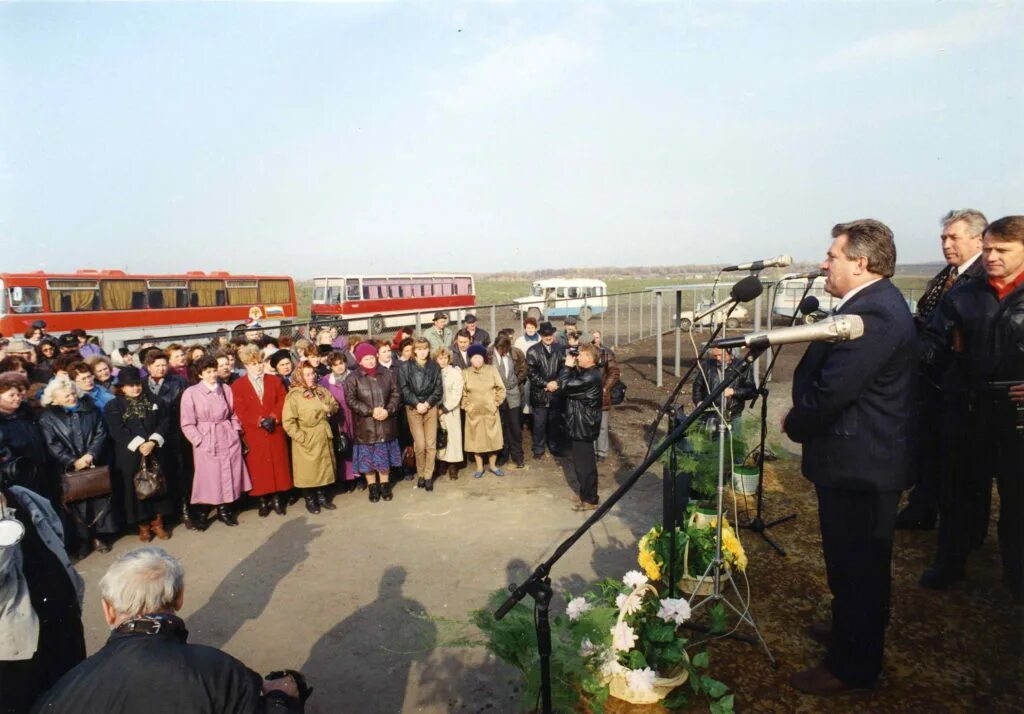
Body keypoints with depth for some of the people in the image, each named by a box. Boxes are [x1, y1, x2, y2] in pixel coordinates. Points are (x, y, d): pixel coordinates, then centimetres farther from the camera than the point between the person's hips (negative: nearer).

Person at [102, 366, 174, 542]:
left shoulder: (154, 402, 10)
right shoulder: (113, 406, 0)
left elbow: (164, 423, 1)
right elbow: (116, 431, -10)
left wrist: (153, 442, -15)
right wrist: (139, 445, -19)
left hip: (156, 452, 3)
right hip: (130, 456, -2)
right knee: (136, 488, 3)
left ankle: (157, 522, 19)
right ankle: (143, 525, 16)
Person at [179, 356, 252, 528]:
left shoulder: (226, 389, 4)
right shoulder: (191, 393, -6)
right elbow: (187, 424, -4)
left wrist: (236, 432, 3)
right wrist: (201, 441, -10)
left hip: (229, 440, 3)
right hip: (207, 443, -3)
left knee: (231, 476, 7)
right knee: (212, 478, 3)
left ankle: (226, 509, 22)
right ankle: (221, 510, 18)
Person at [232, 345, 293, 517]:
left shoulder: (275, 381, 10)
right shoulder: (237, 386, 2)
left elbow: (282, 403, 2)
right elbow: (240, 412, -5)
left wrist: (273, 418, -15)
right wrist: (260, 421, -16)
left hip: (275, 432, 2)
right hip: (253, 435, -2)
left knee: (278, 466, 4)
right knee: (258, 468, 2)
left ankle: (277, 498, 15)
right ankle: (263, 501, 12)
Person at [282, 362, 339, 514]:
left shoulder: (322, 391, 5)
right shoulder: (293, 395, -14)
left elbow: (334, 404, 17)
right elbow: (288, 422, -17)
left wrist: (330, 410, -6)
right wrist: (301, 438, -19)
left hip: (324, 437, 6)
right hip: (307, 440, -6)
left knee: (324, 467, 14)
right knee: (308, 470, 4)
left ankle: (322, 496, 30)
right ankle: (310, 500, 21)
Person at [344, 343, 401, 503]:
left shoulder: (386, 374, 5)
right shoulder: (353, 378, -4)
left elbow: (395, 394, 4)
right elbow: (351, 400, -10)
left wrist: (388, 410, -13)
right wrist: (370, 411, -18)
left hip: (386, 425, 2)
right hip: (366, 426, -2)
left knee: (385, 456, 10)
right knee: (368, 458, 5)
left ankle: (385, 485, 23)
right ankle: (373, 487, 19)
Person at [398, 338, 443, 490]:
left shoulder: (434, 367, 8)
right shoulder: (405, 367, 2)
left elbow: (438, 389, 5)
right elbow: (404, 389, -3)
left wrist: (427, 403, -8)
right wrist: (417, 404, -12)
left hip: (431, 407, 2)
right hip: (413, 408, -2)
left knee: (431, 444, -2)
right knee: (420, 444, -6)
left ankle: (428, 476, 10)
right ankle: (420, 475, 13)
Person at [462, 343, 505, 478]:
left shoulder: (492, 370, -5)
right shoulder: (465, 373, -4)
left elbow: (501, 389, 0)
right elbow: (463, 393, 5)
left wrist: (496, 403, -3)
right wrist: (466, 406, -2)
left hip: (490, 412, 0)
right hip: (473, 413, 0)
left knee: (493, 438, 8)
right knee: (476, 440, 7)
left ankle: (492, 465, 24)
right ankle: (479, 467, 20)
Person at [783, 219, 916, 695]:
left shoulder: (872, 314, -24)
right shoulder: (877, 303, 10)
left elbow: (830, 392, -27)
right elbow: (830, 378, 13)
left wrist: (794, 425, -9)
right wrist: (803, 420, 3)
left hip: (858, 465, -10)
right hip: (865, 459, 10)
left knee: (856, 566, 4)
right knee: (858, 562, 24)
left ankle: (852, 667, 20)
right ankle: (852, 634, 42)